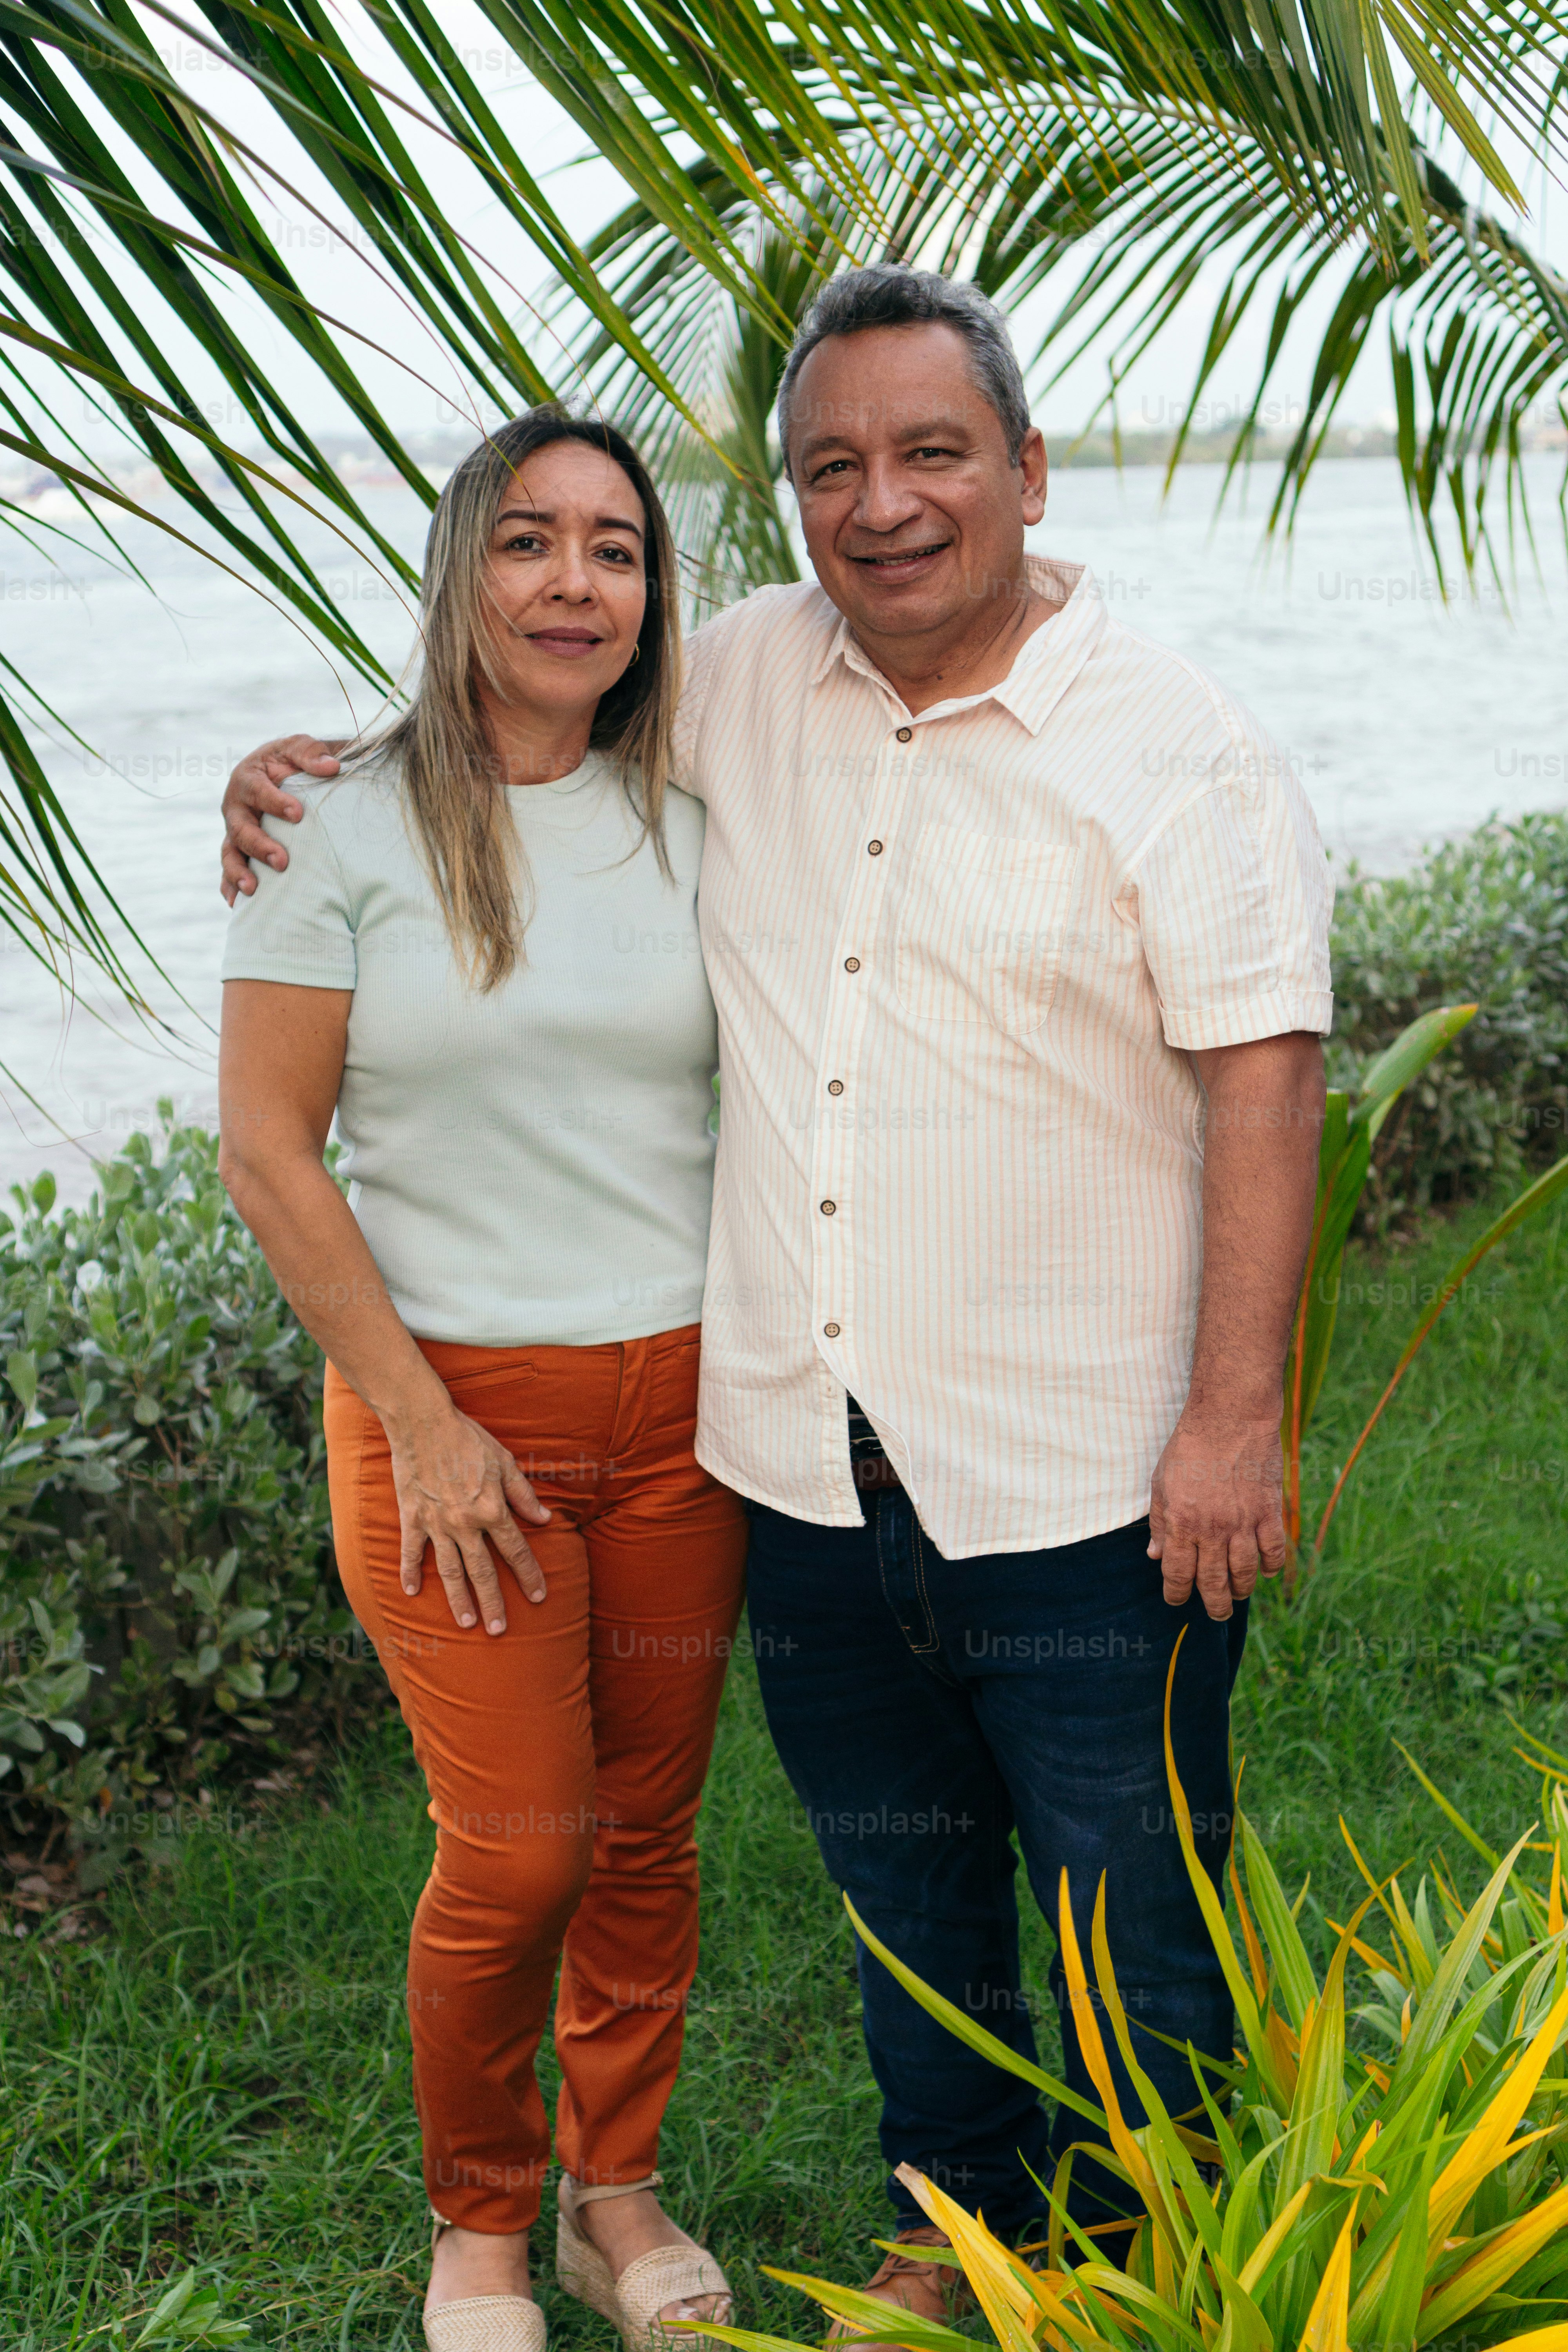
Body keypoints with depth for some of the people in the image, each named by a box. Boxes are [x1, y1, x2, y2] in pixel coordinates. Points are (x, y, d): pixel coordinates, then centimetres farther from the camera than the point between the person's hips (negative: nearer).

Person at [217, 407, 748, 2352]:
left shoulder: (684, 822, 5)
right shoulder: (351, 825, -6)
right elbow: (267, 1150, -7)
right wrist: (422, 1424, -10)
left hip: (681, 1401, 4)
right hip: (457, 1399, -3)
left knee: (649, 1828, 11)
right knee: (517, 1850, -2)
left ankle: (618, 2194, 32)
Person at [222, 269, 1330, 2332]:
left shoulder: (1177, 752, -10)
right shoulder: (744, 679, 5)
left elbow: (1265, 1083, -13)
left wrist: (1234, 1418, -17)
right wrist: (336, 759, 10)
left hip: (1081, 1472, -5)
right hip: (807, 1460, 5)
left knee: (1132, 1920, 9)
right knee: (903, 1886, 21)